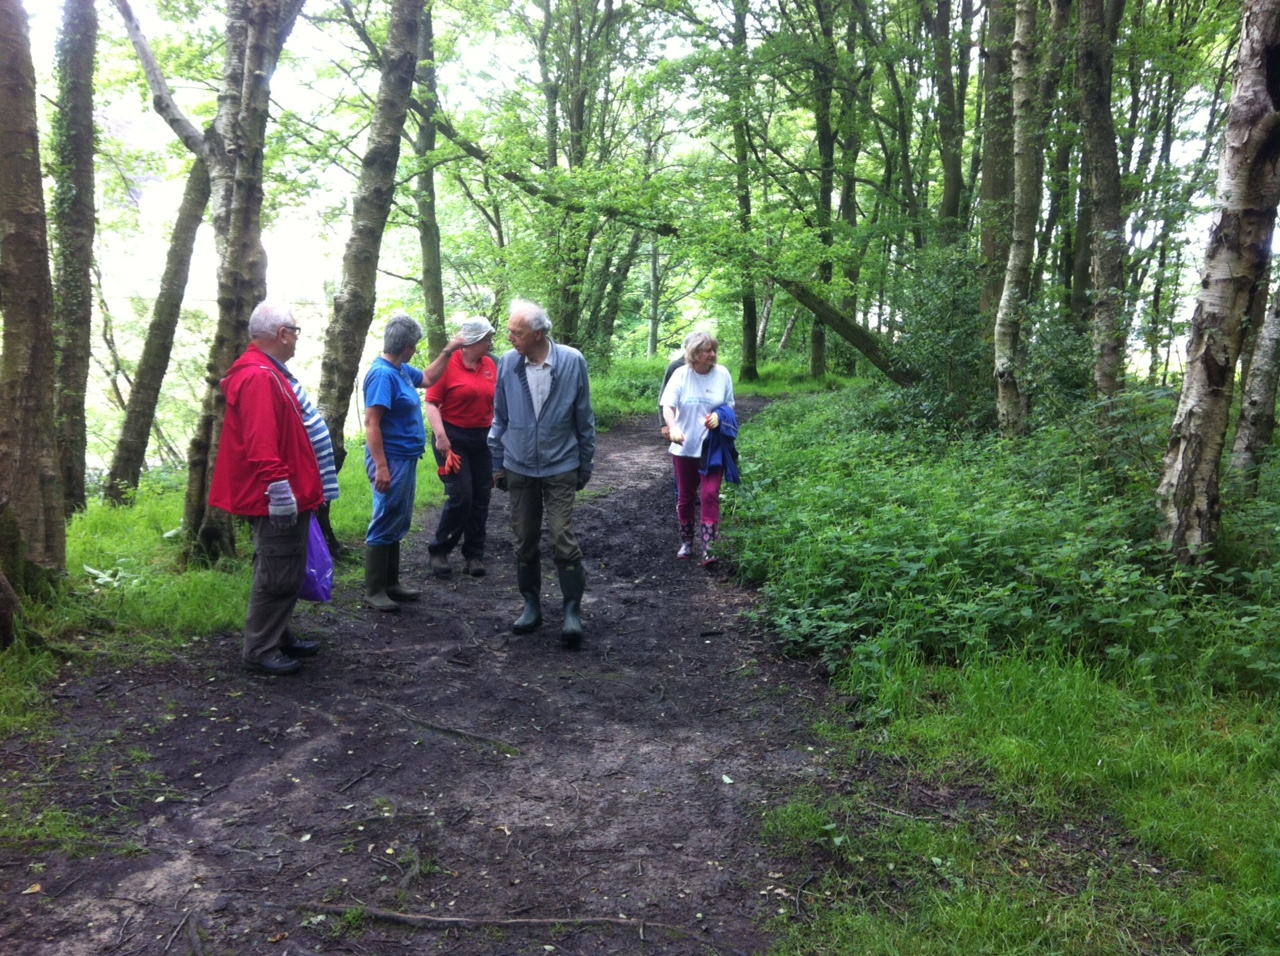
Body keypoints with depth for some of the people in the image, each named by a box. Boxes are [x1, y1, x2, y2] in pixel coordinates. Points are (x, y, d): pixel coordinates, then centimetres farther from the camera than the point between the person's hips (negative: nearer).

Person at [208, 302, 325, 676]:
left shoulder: (268, 372, 17)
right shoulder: (259, 377, -18)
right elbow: (260, 442, -26)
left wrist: (298, 488, 25)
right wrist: (279, 489, -27)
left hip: (286, 498, 11)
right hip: (277, 501, -11)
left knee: (284, 574, 18)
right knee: (277, 577, -3)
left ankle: (279, 638, 29)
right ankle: (260, 651, 6)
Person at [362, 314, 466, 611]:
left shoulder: (402, 370, 9)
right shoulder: (383, 374, -19)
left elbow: (428, 379, 30)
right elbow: (371, 423, -23)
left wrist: (448, 351, 19)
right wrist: (381, 467, -26)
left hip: (405, 459, 10)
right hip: (392, 461, -10)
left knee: (397, 526, 16)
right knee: (384, 526, -2)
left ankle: (390, 584, 25)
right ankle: (373, 591, 7)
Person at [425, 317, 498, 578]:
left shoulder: (490, 365, 5)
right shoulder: (448, 364, -11)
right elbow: (432, 402, -11)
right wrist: (440, 435, -21)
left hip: (482, 438, 6)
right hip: (453, 437, -5)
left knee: (481, 498, 7)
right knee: (460, 496, -10)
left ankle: (474, 555, 18)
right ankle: (439, 551, 9)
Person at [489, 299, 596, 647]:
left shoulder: (572, 361, -11)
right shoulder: (507, 364, -6)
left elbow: (584, 419, -2)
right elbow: (500, 418, 6)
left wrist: (585, 465, 2)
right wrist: (497, 463, 8)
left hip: (560, 467, -3)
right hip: (519, 467, 3)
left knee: (564, 540, -6)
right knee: (525, 540, 11)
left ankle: (573, 609, 6)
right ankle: (531, 604, 26)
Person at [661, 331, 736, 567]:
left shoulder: (722, 374, -5)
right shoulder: (681, 375, -8)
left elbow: (729, 406, 7)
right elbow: (668, 406, -13)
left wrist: (720, 415, -15)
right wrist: (673, 427, -33)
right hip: (684, 447, 1)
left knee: (710, 495, -9)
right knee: (686, 496, 12)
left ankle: (709, 548, -9)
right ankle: (686, 542, 29)